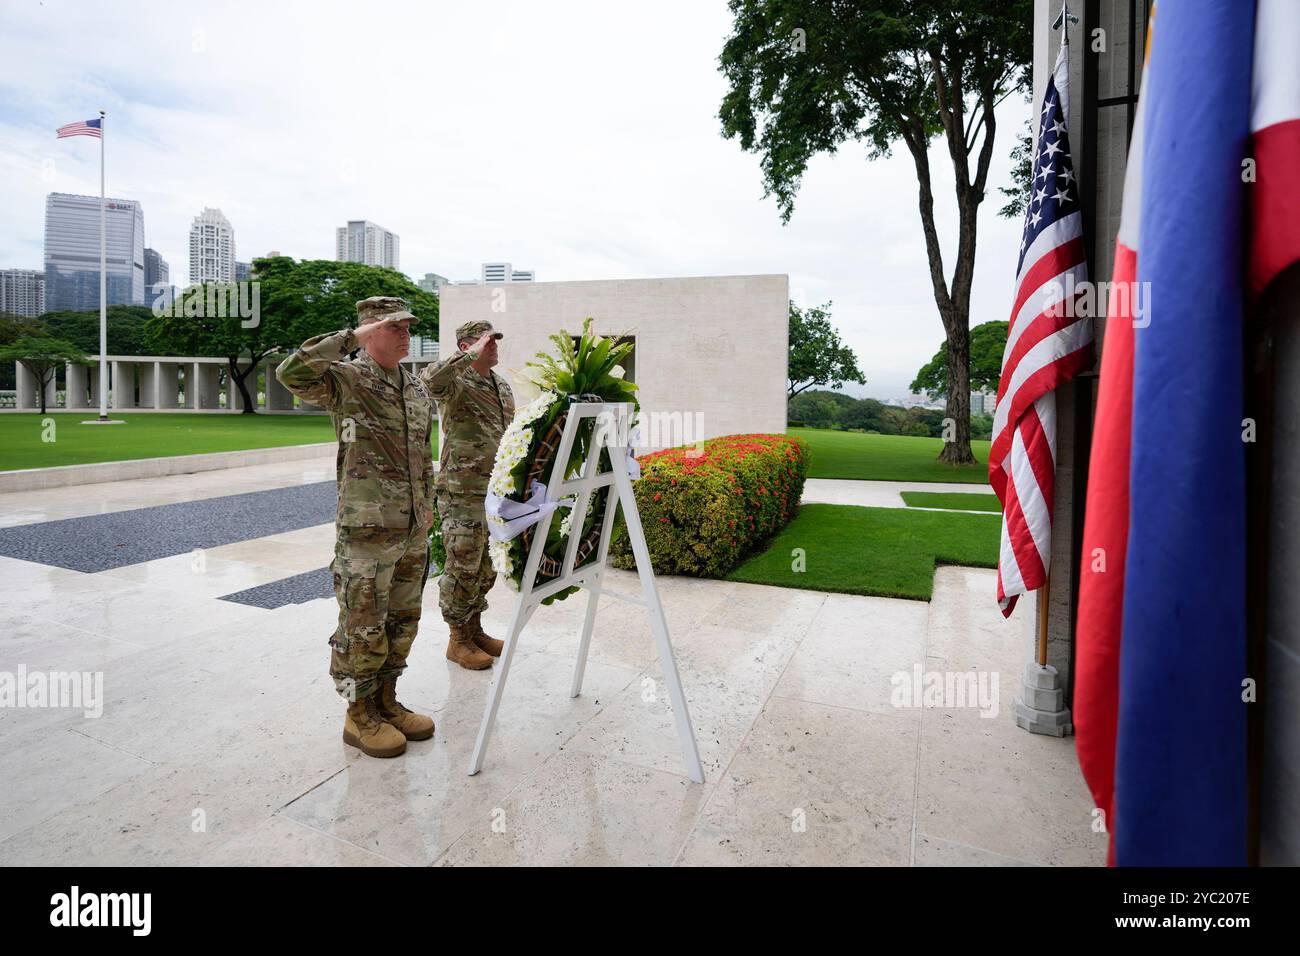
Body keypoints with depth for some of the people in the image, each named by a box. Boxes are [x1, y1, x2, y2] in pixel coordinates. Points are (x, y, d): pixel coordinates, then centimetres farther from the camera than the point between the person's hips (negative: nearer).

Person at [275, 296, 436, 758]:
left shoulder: (418, 389, 13)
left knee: (402, 621, 15)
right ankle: (360, 716, 20)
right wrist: (351, 337, -24)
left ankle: (386, 701, 31)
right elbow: (291, 372, -28)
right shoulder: (346, 380, -8)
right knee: (363, 627, 3)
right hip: (367, 529, -7)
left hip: (412, 530, 7)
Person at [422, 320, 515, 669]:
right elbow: (430, 377, -36)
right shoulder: (455, 383, -9)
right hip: (463, 493, -7)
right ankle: (458, 640, 15)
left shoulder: (502, 385, 15)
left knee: (486, 567, 15)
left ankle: (474, 630, 30)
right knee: (463, 568, 0)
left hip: (497, 492, 8)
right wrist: (473, 355, -31)